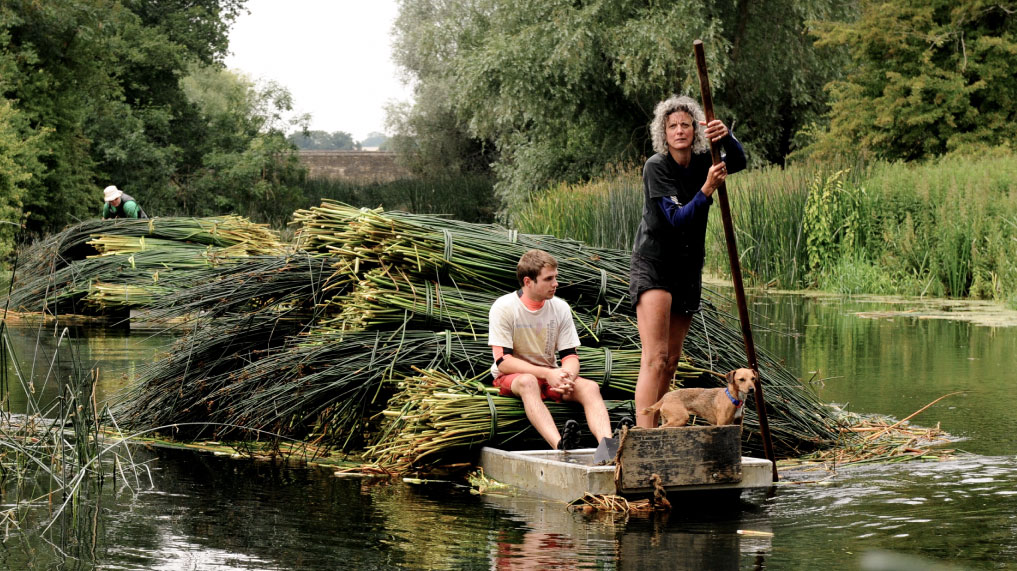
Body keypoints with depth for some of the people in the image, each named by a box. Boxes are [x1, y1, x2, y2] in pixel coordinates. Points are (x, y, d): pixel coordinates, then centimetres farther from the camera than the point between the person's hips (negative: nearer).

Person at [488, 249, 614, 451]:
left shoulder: (560, 308, 1)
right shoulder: (504, 307, -12)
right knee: (528, 382, -39)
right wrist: (547, 373, -27)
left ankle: (606, 445, -49)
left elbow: (569, 355, 1)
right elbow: (503, 362, -17)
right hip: (511, 377, -4)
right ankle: (560, 445, -62)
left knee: (590, 387, -24)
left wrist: (567, 377, -24)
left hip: (550, 375, 4)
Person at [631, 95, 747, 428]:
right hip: (652, 266, -7)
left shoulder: (702, 162, 3)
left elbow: (738, 162, -16)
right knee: (655, 358, -19)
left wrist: (725, 136, -37)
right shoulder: (656, 166, -12)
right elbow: (677, 218, -20)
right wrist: (707, 189, -34)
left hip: (687, 269, 7)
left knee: (671, 361, 9)